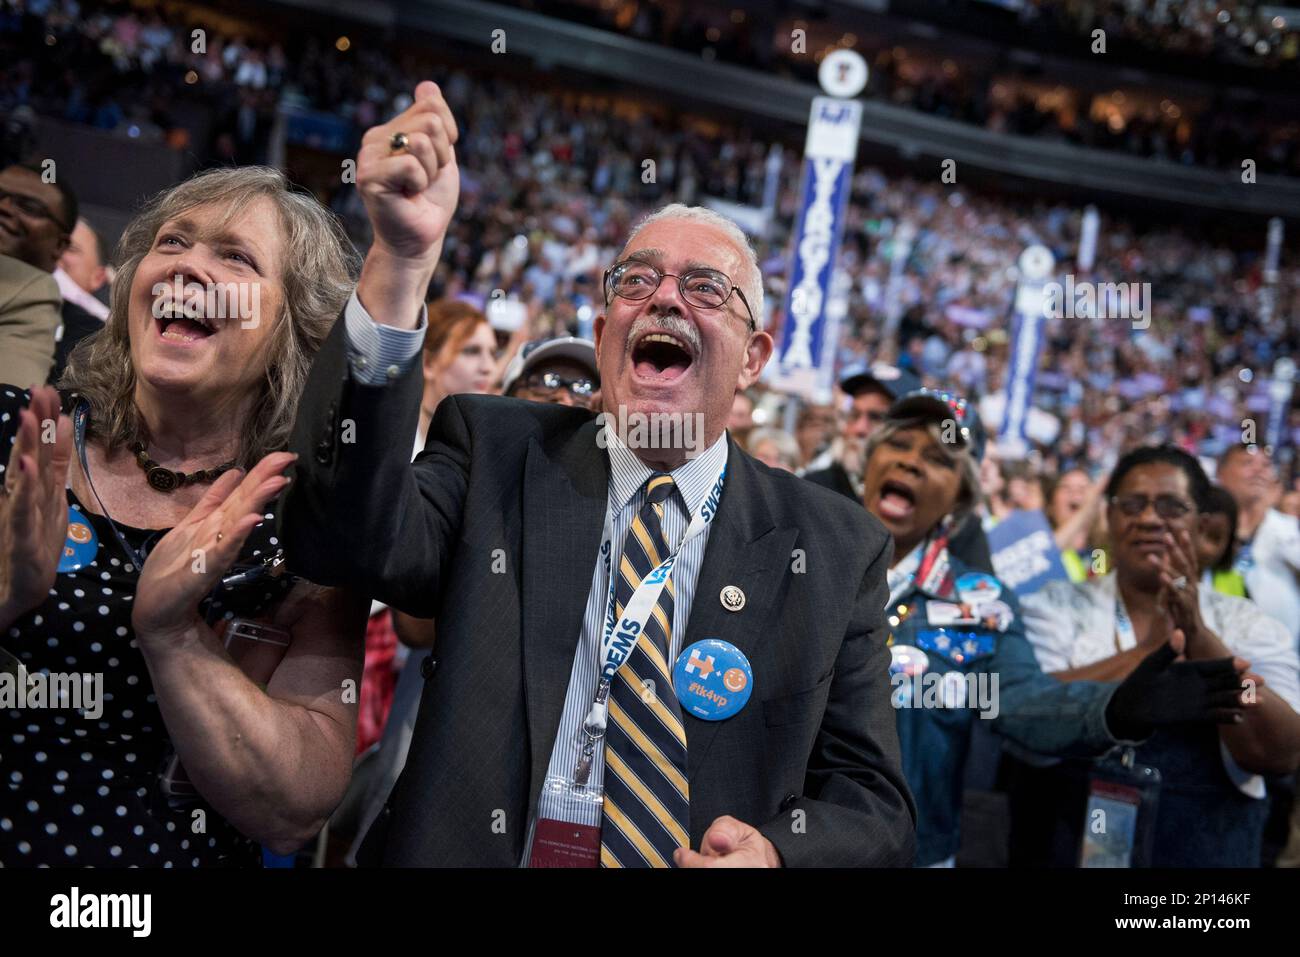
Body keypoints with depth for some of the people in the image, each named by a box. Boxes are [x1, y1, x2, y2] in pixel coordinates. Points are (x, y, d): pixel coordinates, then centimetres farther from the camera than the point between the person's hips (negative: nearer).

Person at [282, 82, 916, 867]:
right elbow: (352, 537, -17)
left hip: (711, 858, 1)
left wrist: (777, 854, -17)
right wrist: (404, 260, -25)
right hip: (472, 852, 0)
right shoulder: (496, 456, 2)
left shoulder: (838, 551, 3)